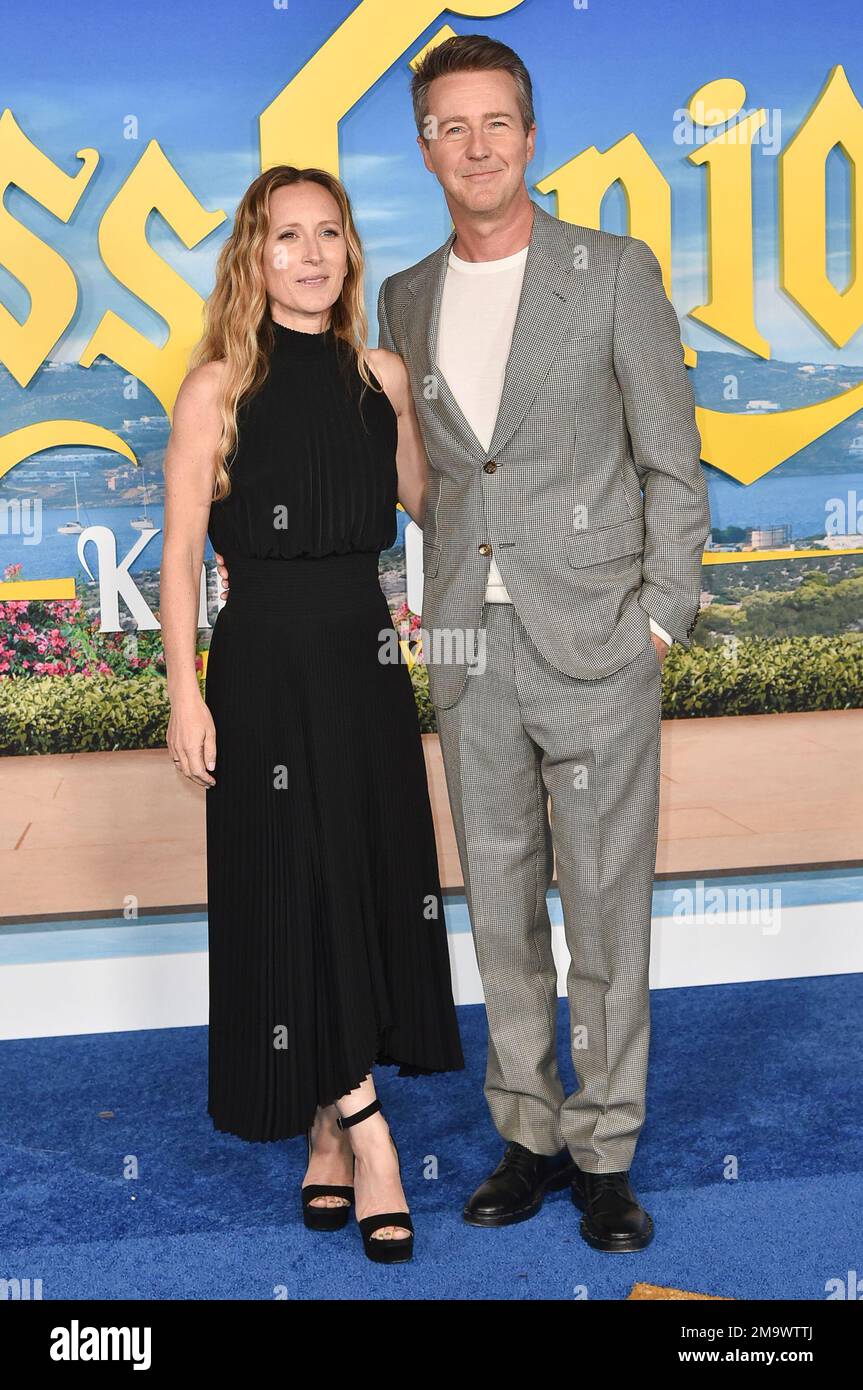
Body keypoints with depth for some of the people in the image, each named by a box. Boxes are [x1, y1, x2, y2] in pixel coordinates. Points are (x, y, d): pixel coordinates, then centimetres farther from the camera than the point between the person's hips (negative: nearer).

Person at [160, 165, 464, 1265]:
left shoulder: (381, 373, 7)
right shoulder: (219, 385, -4)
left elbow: (425, 498, 20)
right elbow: (180, 553, -6)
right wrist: (186, 690, -11)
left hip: (365, 655, 5)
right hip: (267, 663, -4)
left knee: (374, 882, 8)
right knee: (297, 894, -1)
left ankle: (329, 1140, 24)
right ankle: (363, 1142, 11)